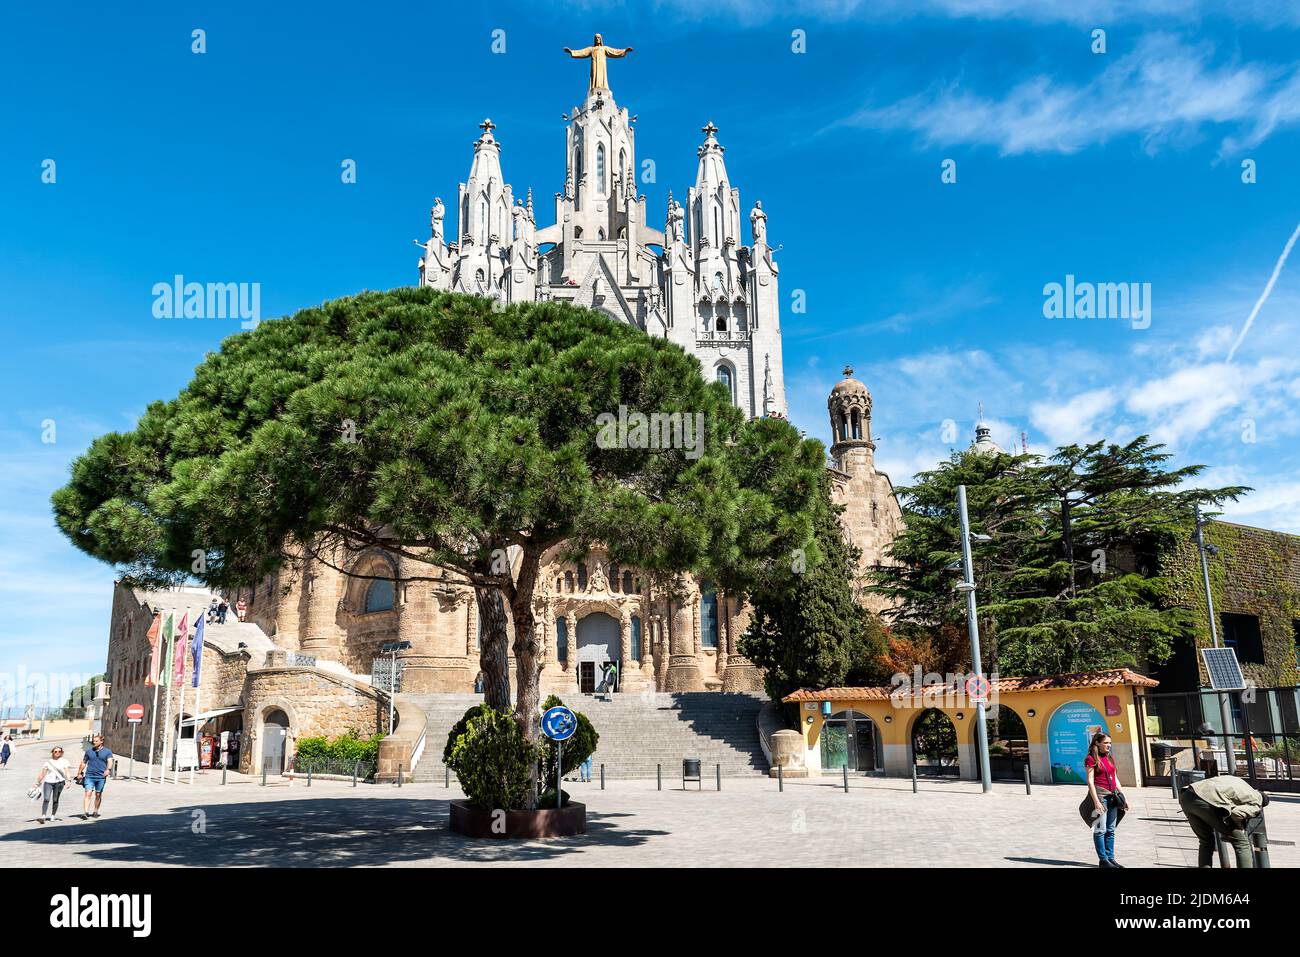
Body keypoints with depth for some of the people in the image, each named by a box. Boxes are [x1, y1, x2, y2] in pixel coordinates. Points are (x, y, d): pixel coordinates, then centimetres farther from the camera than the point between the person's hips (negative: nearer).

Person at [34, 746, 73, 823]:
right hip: (48, 782, 1)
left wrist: (68, 780, -15)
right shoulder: (48, 762, 17)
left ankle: (53, 816, 10)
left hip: (59, 782, -1)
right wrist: (37, 783, 17)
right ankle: (43, 816, -18)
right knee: (46, 799, -12)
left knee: (55, 800, -1)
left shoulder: (64, 761, 10)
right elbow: (42, 774, 20)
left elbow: (67, 771, -1)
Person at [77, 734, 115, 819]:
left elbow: (110, 762, -8)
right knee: (88, 793, -12)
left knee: (98, 795, 8)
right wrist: (79, 773, 20)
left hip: (101, 777, -1)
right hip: (89, 776, 1)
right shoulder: (89, 751, 11)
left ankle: (96, 812, 20)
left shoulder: (107, 752, 4)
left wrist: (108, 769, -26)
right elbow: (83, 762, 20)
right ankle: (85, 812, -18)